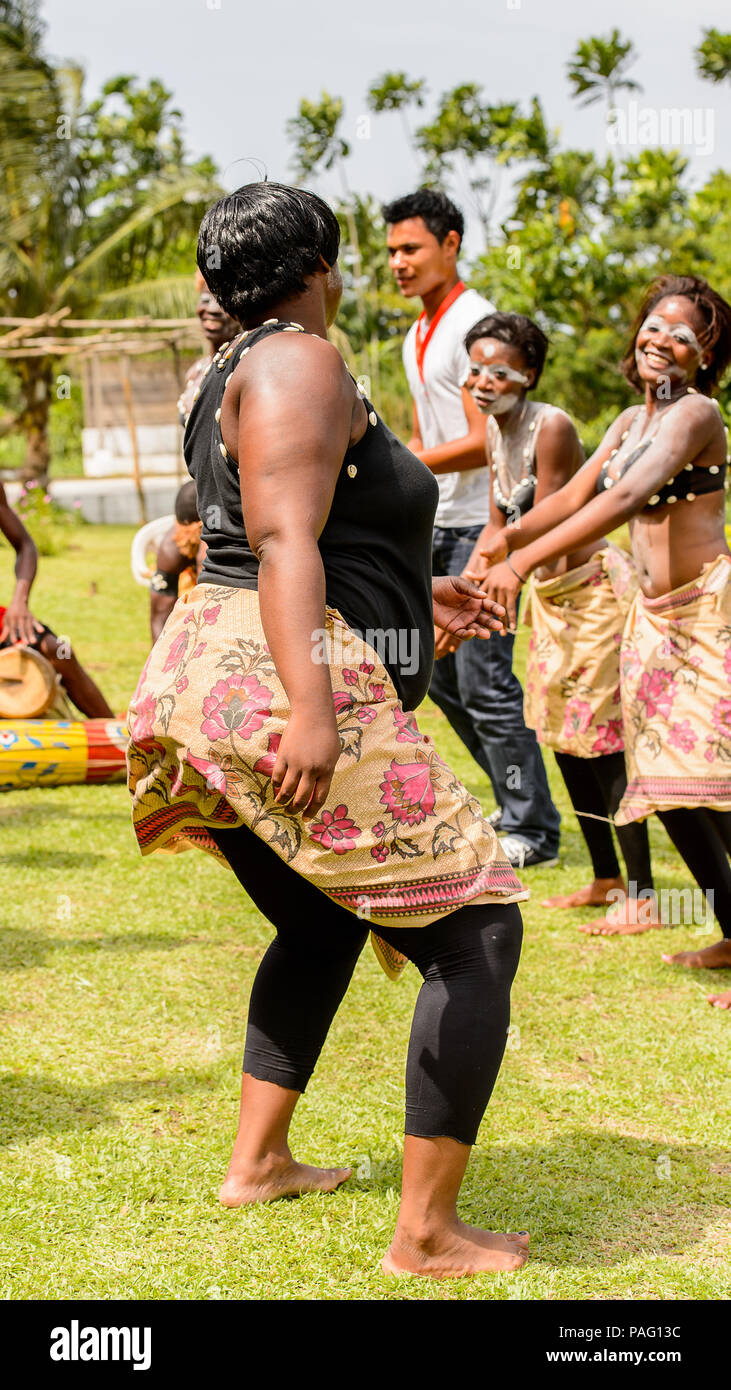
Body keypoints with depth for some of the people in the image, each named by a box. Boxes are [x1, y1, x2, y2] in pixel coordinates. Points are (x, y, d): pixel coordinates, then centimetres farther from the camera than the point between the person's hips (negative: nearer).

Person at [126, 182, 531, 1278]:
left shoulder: (229, 377, 22)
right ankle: (428, 1234, -8)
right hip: (286, 693, -11)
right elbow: (283, 539, -21)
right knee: (478, 931, -6)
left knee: (323, 927, 28)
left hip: (210, 682, 11)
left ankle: (257, 1161, 30)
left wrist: (415, 593, 37)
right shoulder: (300, 361, -8)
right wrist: (310, 707, -30)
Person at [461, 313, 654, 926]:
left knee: (600, 742, -8)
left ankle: (642, 893, -1)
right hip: (551, 593, 9)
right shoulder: (496, 428, 4)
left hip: (595, 588, -9)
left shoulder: (551, 426, -22)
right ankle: (606, 878, 26)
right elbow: (499, 524, 9)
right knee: (562, 737, 13)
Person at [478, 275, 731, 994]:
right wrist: (506, 539, -7)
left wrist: (523, 563, -34)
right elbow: (574, 495, 12)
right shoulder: (630, 421, 13)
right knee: (665, 783, 8)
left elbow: (626, 498, -27)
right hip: (654, 614, 8)